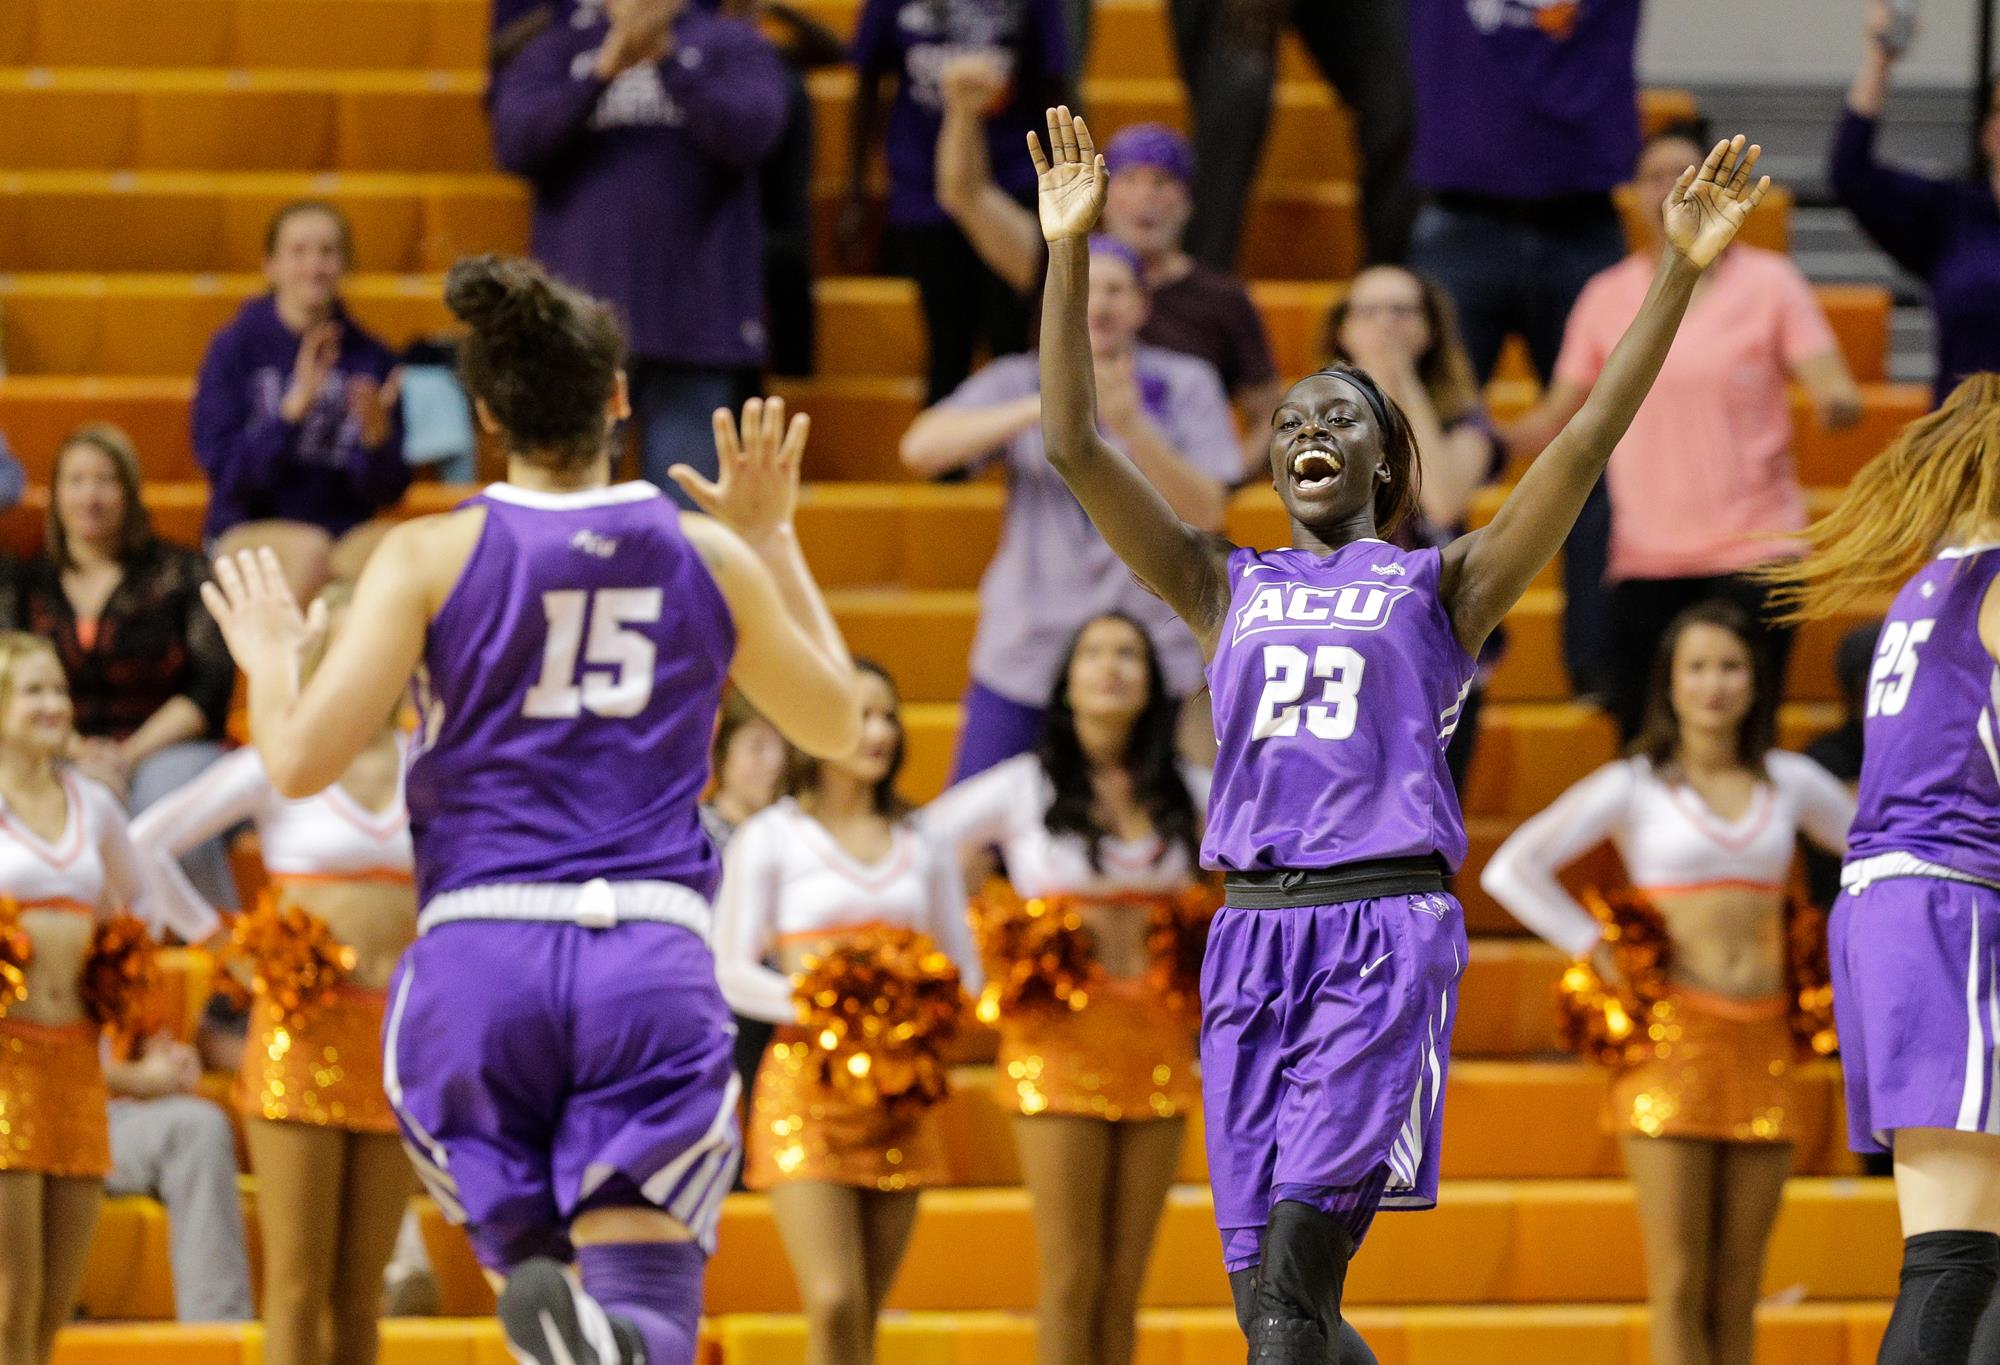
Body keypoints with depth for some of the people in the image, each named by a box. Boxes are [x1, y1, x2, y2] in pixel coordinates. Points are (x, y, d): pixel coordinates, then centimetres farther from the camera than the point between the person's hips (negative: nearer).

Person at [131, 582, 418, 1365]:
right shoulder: (279, 766, -1)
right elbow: (148, 843, -1)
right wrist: (222, 944, 0)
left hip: (397, 1033, 3)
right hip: (301, 1032, -3)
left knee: (361, 1290, 5)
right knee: (297, 1282, -5)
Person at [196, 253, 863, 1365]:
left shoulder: (431, 558, 1)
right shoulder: (709, 556, 8)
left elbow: (303, 763, -4)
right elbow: (836, 723, 25)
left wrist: (270, 657, 17)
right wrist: (774, 539, 35)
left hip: (478, 956, 0)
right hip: (653, 960, 0)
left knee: (533, 1259, 18)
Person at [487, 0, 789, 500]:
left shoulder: (733, 44, 7)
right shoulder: (555, 50, 10)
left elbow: (749, 136, -11)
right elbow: (515, 144, -6)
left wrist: (668, 56, -19)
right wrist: (604, 69, -17)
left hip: (692, 325, -1)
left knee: (683, 509, -1)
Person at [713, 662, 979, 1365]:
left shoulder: (923, 846, 15)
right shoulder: (771, 839, 3)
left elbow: (964, 969, 17)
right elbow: (730, 972, -3)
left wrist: (924, 1010, -5)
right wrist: (815, 1004, -19)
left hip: (898, 1093, 4)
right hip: (807, 1083, -4)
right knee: (834, 1307, -17)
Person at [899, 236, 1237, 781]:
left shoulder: (1186, 385, 5)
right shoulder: (1019, 383, 7)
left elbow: (1204, 515, -5)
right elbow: (921, 448, -9)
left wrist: (1131, 427, -19)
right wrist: (1041, 409, -21)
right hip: (1026, 655, 1)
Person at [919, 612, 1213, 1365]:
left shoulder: (1187, 793, 9)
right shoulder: (1024, 787, 2)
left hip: (1157, 1041, 3)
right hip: (1060, 1040, -3)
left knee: (1124, 1281, 4)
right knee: (1071, 1276, -7)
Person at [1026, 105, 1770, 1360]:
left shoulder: (1439, 586, 11)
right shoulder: (1228, 589, 19)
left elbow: (1587, 442, 1)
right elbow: (1075, 444, 11)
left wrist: (1679, 275, -8)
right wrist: (1071, 256, 6)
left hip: (1388, 931, -4)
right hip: (1251, 928, 4)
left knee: (1295, 1248, -18)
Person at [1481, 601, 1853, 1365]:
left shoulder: (1792, 784, 10)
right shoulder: (1634, 787, 1)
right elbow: (1511, 871, -5)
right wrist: (1598, 953, -6)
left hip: (1763, 1044, 3)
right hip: (1671, 1038, -3)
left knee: (1736, 1293, 3)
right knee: (1679, 1287, -7)